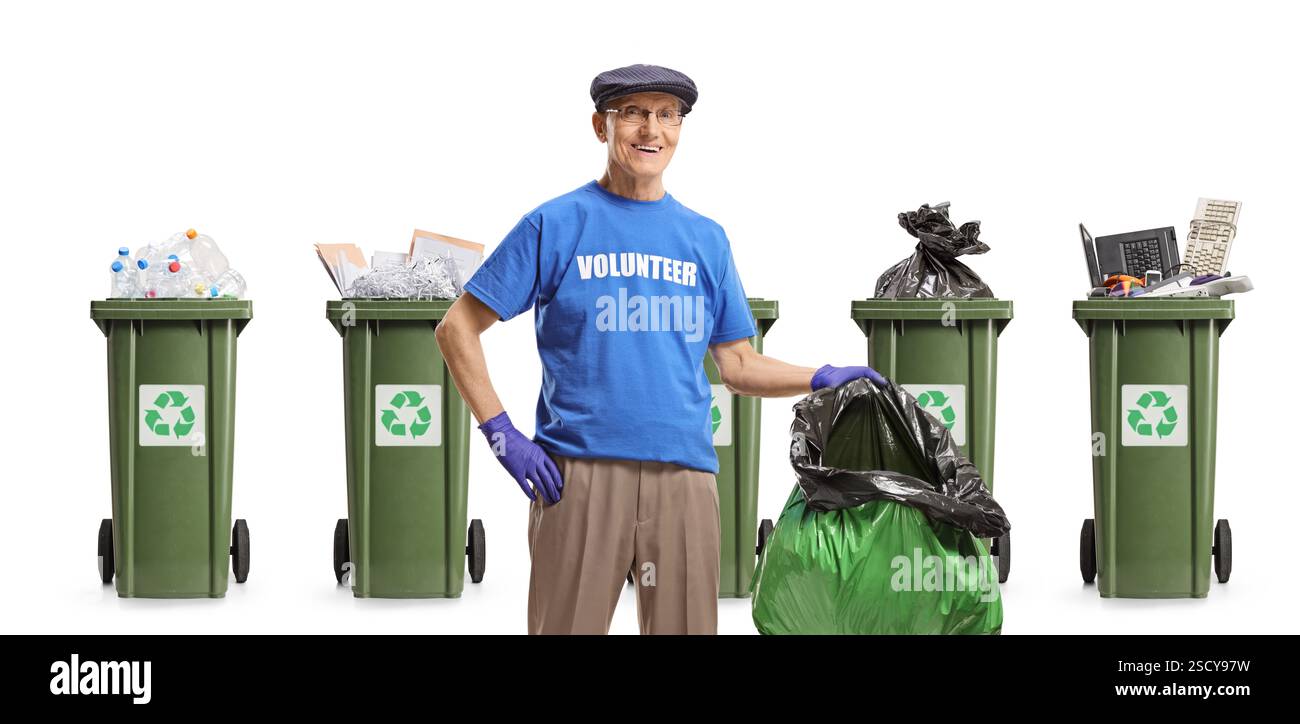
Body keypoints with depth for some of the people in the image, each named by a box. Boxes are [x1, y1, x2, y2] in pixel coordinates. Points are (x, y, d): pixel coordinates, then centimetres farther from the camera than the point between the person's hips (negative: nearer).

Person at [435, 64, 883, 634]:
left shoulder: (705, 239, 16)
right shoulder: (556, 225, 4)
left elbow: (737, 366, 18)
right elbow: (458, 329, 4)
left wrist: (821, 379, 2)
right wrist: (500, 432, -5)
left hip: (684, 474, 3)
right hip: (580, 473, -3)